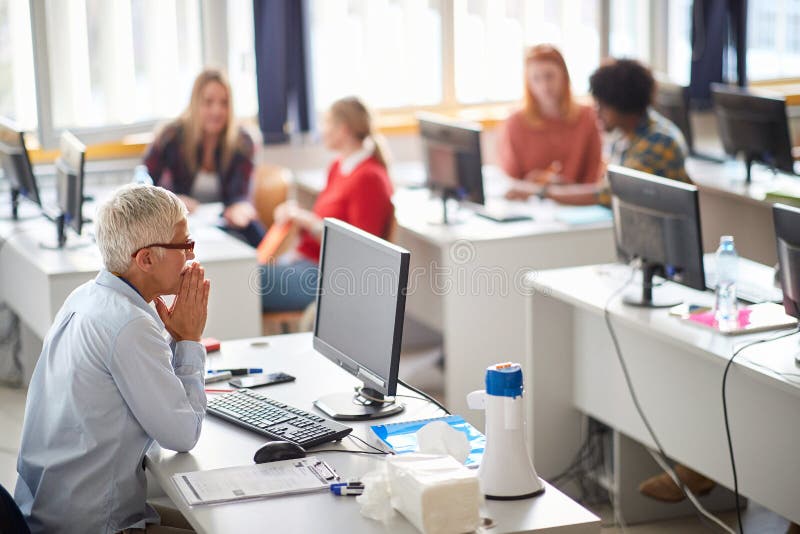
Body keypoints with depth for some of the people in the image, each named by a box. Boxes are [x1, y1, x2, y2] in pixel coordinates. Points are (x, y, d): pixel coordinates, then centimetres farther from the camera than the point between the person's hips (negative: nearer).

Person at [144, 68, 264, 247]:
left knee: (255, 233, -30)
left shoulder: (241, 143, -2)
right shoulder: (172, 137, -6)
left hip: (224, 221, 0)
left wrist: (240, 207, -39)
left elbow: (240, 192, -13)